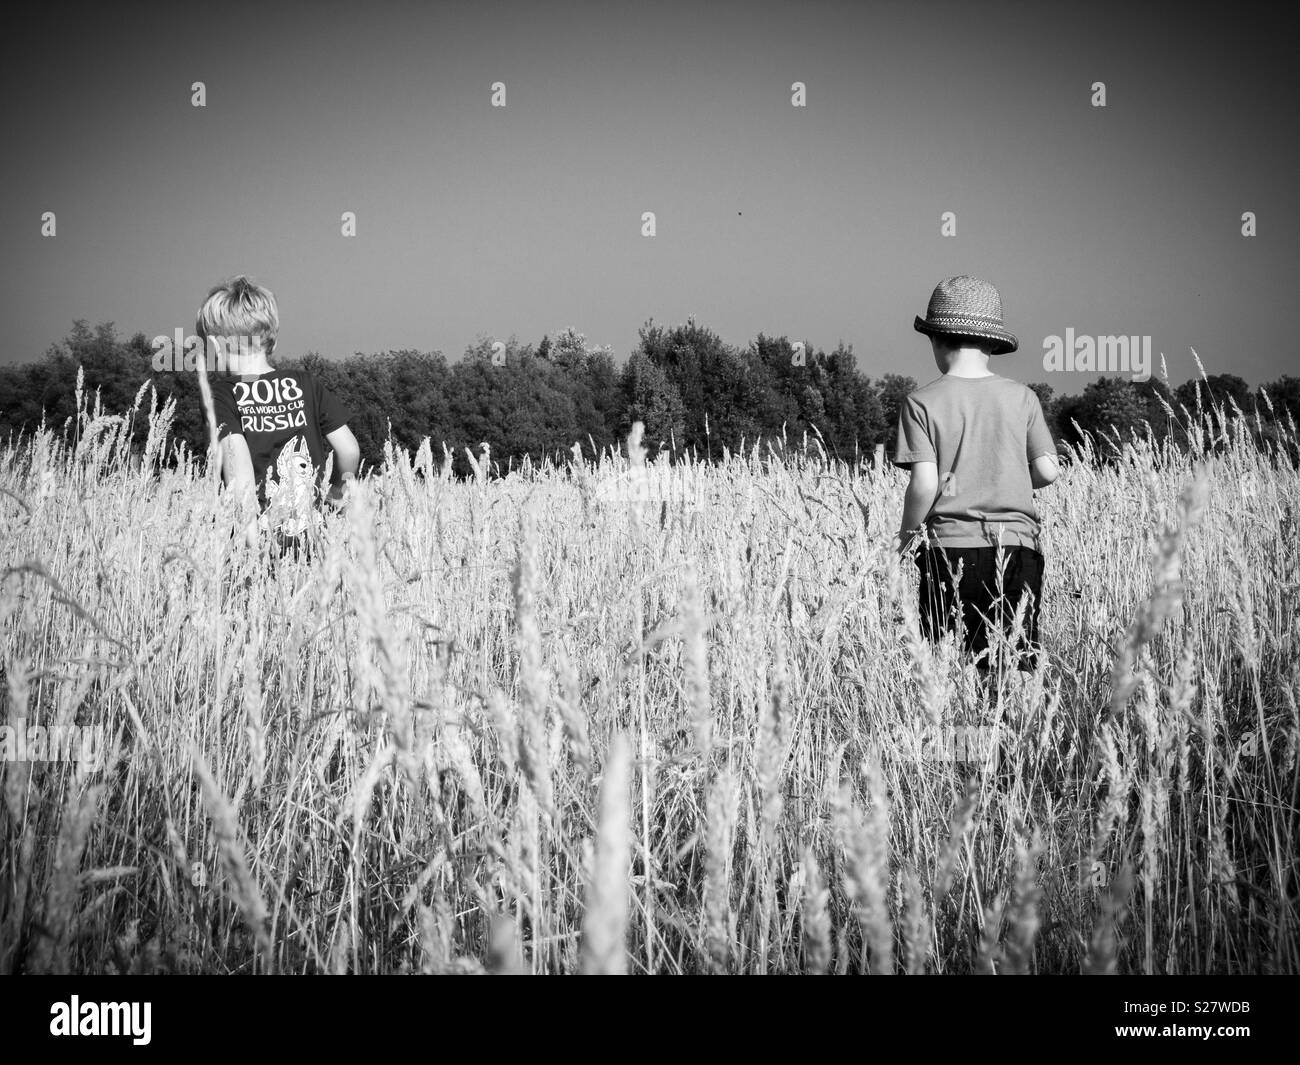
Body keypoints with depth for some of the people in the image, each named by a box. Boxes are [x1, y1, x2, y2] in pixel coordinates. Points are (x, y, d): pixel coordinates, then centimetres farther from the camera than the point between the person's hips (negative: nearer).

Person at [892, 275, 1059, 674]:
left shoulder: (922, 403, -3)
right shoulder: (1022, 397, 5)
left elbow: (924, 484, -10)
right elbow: (1047, 471, 3)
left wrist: (907, 535, 6)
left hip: (951, 547, -2)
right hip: (1017, 544, 2)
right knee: (1016, 668, 2)